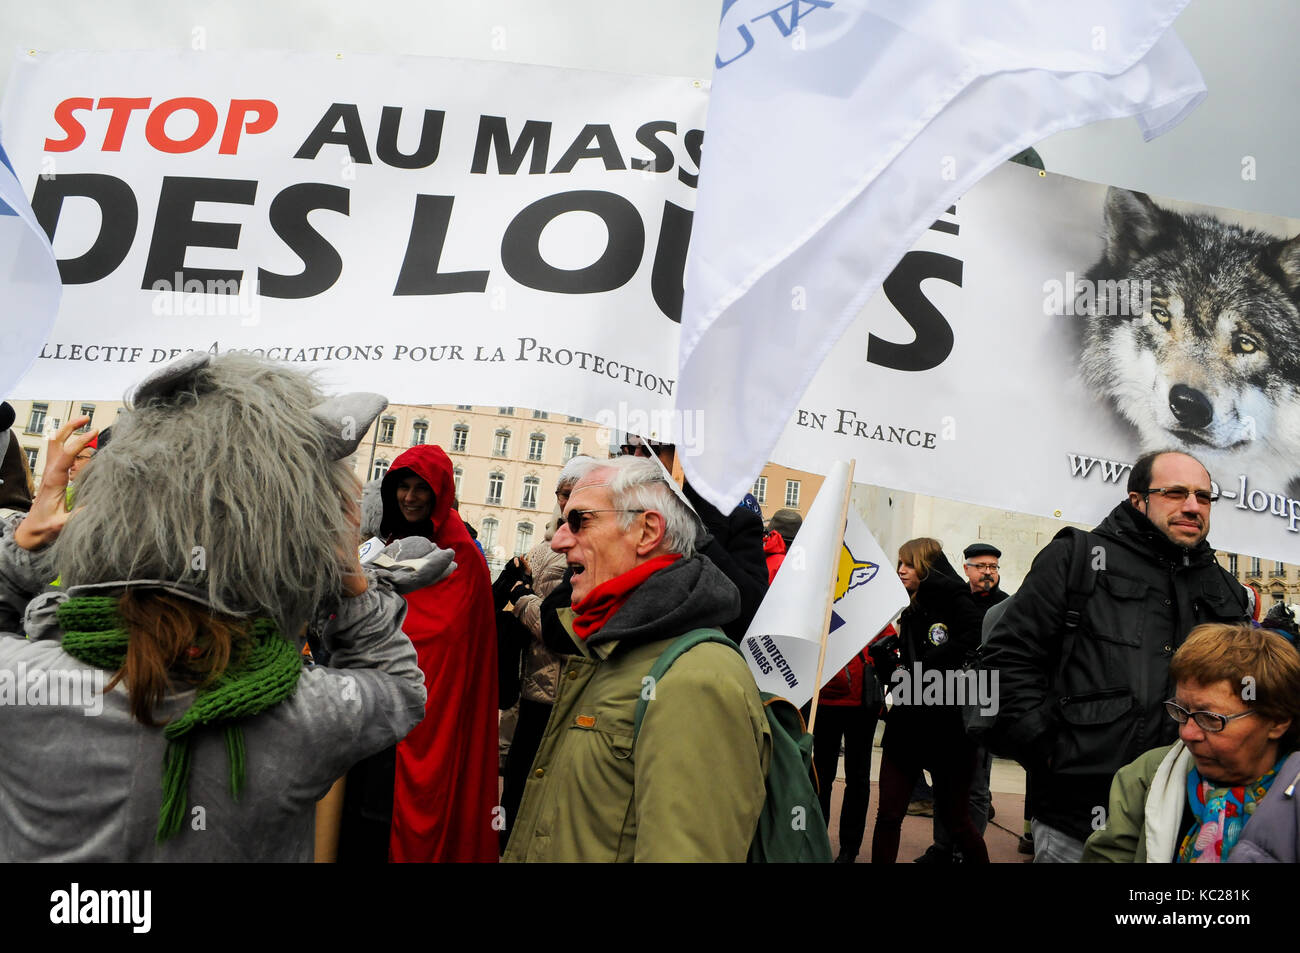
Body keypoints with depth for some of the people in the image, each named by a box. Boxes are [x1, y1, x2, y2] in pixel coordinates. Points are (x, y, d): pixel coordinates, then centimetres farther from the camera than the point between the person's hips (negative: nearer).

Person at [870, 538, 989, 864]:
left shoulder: (955, 603, -6)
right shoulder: (910, 614, 13)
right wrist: (885, 661, -3)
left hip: (948, 729, -5)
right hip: (906, 727, 6)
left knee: (956, 821, 9)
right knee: (888, 816, 4)